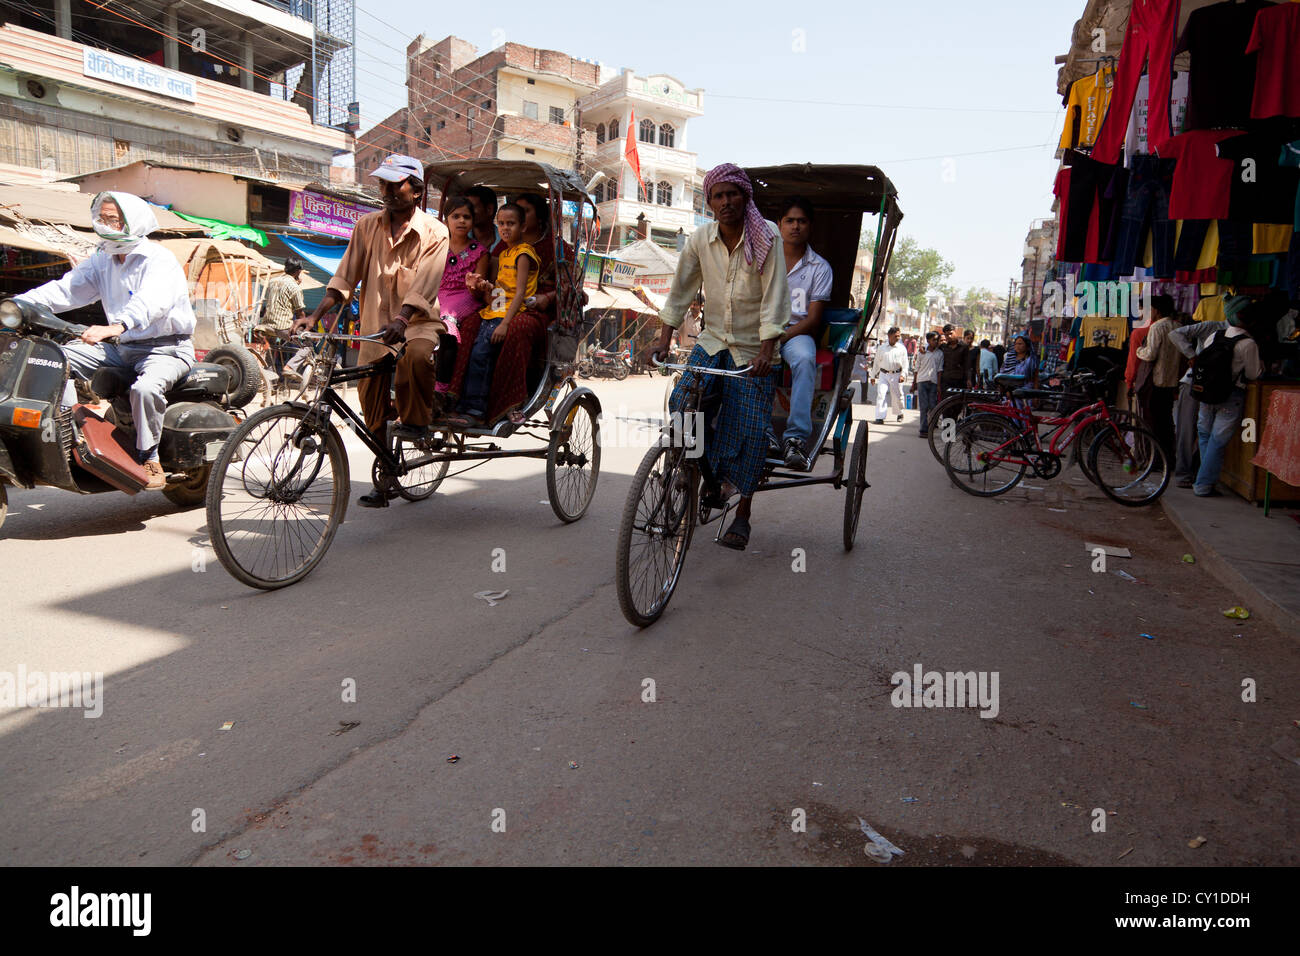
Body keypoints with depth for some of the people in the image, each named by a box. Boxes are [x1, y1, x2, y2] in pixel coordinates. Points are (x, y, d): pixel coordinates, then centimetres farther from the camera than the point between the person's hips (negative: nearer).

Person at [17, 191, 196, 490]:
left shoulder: (159, 259, -13)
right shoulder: (102, 260, 14)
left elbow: (150, 303, -32)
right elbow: (67, 289, 7)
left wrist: (113, 327, -49)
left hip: (167, 347, -8)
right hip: (123, 347, 8)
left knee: (145, 387, -36)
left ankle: (150, 459, -20)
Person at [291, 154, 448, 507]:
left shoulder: (434, 233, -6)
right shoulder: (368, 225, 7)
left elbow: (423, 287, -19)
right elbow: (345, 276, 3)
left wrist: (400, 321, -35)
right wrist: (315, 314, -9)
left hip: (418, 322, -4)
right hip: (375, 325, 4)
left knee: (415, 356, -39)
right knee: (373, 409, 5)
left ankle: (419, 425, -13)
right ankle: (384, 480, 22)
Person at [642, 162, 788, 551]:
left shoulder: (766, 237, -12)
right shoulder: (701, 239, -2)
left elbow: (774, 297, -17)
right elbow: (680, 290, 4)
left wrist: (766, 351, -27)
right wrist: (663, 339, -3)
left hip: (754, 348, -3)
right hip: (713, 340, 3)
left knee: (749, 430, -3)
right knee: (682, 404, -17)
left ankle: (742, 515, 11)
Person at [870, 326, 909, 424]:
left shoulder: (902, 348, 3)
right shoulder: (881, 348, 7)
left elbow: (905, 363, 5)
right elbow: (876, 362, 13)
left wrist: (903, 375, -8)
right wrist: (873, 376, 14)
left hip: (896, 375, 0)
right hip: (883, 375, 0)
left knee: (897, 396, 8)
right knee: (881, 395, -11)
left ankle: (900, 413, 33)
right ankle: (880, 417, -13)